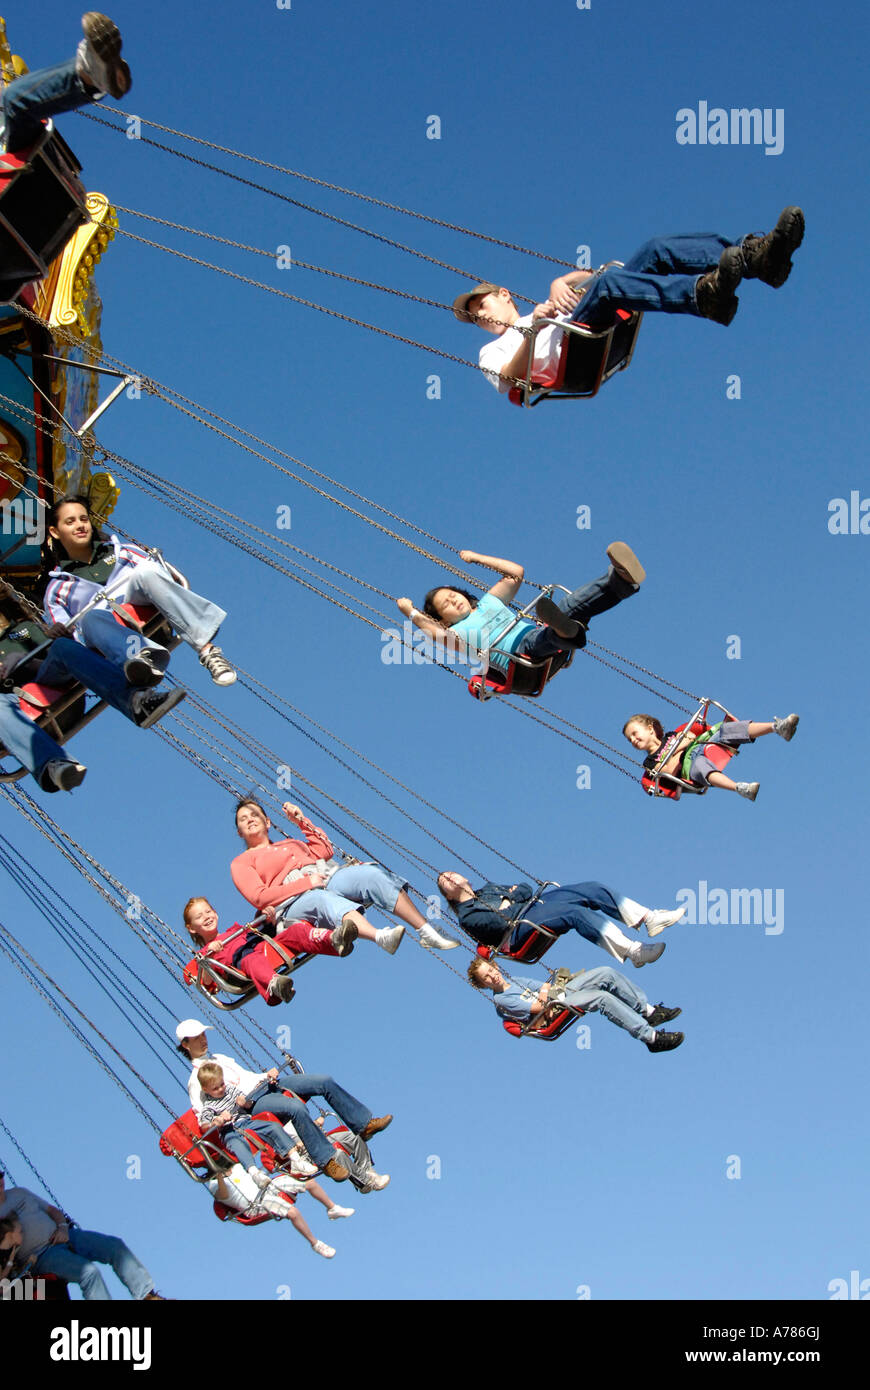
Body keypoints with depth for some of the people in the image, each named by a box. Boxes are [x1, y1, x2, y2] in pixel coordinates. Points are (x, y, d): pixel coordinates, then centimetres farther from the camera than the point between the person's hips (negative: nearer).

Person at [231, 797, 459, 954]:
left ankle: (427, 932, -34)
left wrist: (302, 821, 19)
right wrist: (307, 882, -8)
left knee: (371, 874, -25)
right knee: (323, 900, -41)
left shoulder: (290, 844, 37)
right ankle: (381, 937, -69)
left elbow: (325, 850, 22)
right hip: (294, 902, -5)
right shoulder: (241, 863, 20)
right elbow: (259, 896, 1)